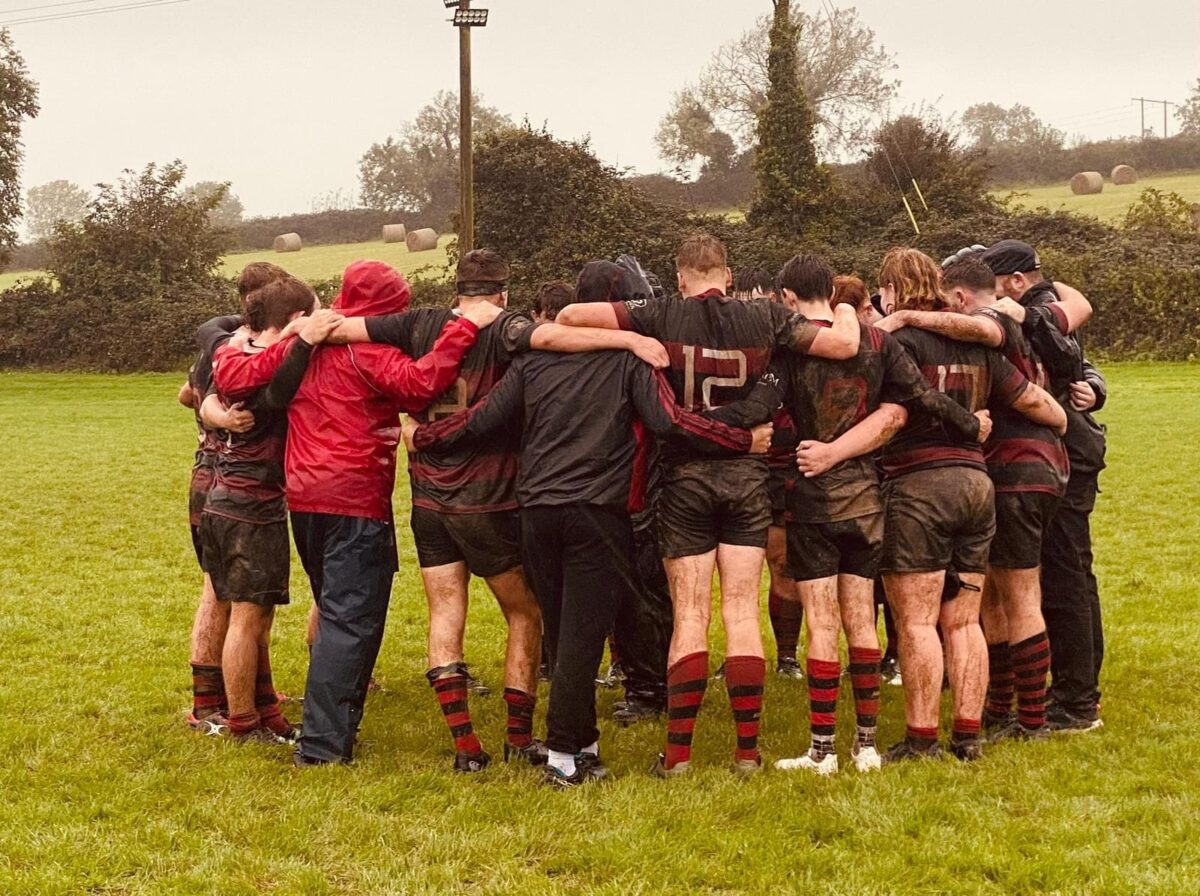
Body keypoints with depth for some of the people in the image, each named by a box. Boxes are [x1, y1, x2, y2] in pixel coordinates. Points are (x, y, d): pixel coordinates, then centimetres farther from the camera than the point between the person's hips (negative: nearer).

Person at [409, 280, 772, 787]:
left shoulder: (531, 363, 8)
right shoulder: (626, 360, 2)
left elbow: (479, 421, 6)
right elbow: (669, 421, -9)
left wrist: (421, 437, 23)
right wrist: (746, 442, -3)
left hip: (538, 511, 3)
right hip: (598, 512, -3)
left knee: (561, 632, 15)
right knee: (582, 635, -2)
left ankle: (584, 744, 20)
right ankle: (562, 756, -5)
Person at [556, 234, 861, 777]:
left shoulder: (662, 318, -6)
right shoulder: (764, 319, -2)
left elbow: (571, 316, -11)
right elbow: (844, 344, -3)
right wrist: (846, 312, 19)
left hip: (685, 478, -1)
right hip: (746, 475, 1)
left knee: (689, 615, 3)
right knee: (742, 613, 4)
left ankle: (678, 751, 0)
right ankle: (747, 751, 4)